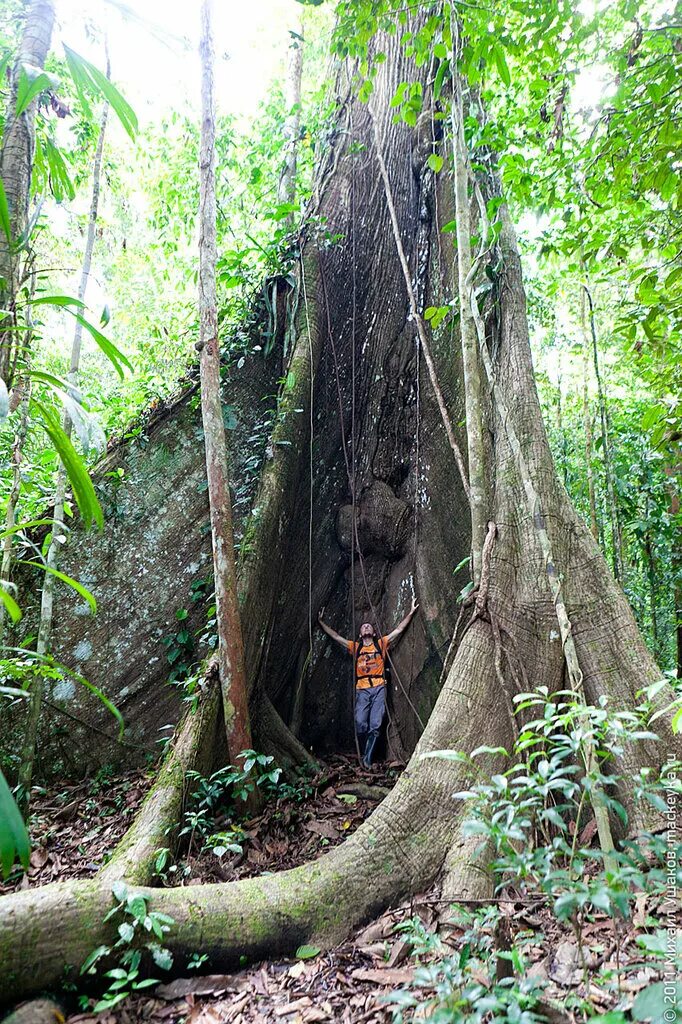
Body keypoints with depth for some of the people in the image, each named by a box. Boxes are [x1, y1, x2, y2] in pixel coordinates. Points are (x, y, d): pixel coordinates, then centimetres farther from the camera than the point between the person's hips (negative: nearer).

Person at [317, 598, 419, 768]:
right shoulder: (355, 646, 16)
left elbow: (399, 629, 13)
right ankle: (364, 753, 9)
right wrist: (321, 622, 18)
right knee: (360, 723, -12)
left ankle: (367, 759, -4)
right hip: (362, 689, 1)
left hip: (379, 688, 0)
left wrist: (410, 613, 9)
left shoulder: (381, 643, 14)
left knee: (375, 725, -8)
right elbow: (335, 636, 18)